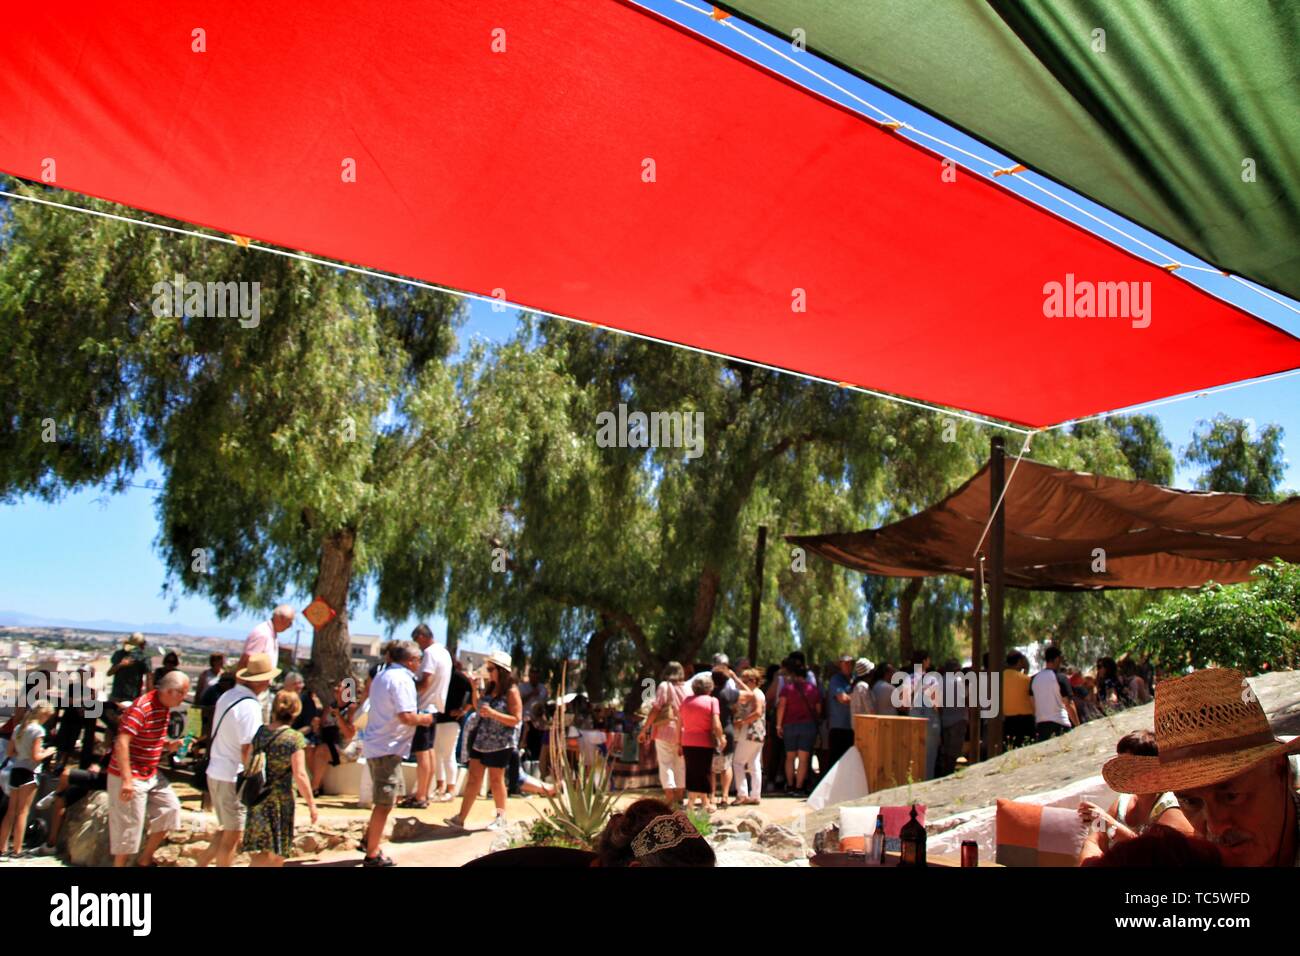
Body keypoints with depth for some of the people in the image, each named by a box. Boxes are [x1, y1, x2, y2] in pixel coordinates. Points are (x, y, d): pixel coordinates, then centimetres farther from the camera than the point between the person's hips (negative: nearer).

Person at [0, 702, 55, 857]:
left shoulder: (19, 727, 11)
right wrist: (47, 752, 1)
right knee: (22, 812, -1)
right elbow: (35, 757, -16)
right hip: (28, 773, -7)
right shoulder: (38, 729, -12)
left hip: (15, 770, 7)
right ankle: (17, 849, 3)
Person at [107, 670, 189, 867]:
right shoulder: (142, 707, -23)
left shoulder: (165, 707, 5)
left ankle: (145, 860, 21)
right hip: (130, 777, -9)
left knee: (170, 808, 8)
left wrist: (169, 745, -1)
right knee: (129, 825, 0)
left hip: (152, 774, 9)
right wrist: (127, 780, -31)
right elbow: (121, 743, -29)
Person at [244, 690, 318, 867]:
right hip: (280, 799, -4)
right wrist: (311, 803, -6)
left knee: (260, 854, 9)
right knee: (277, 855, 10)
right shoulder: (294, 738, -11)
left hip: (257, 797, 4)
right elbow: (300, 775, -14)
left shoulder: (259, 732, 1)